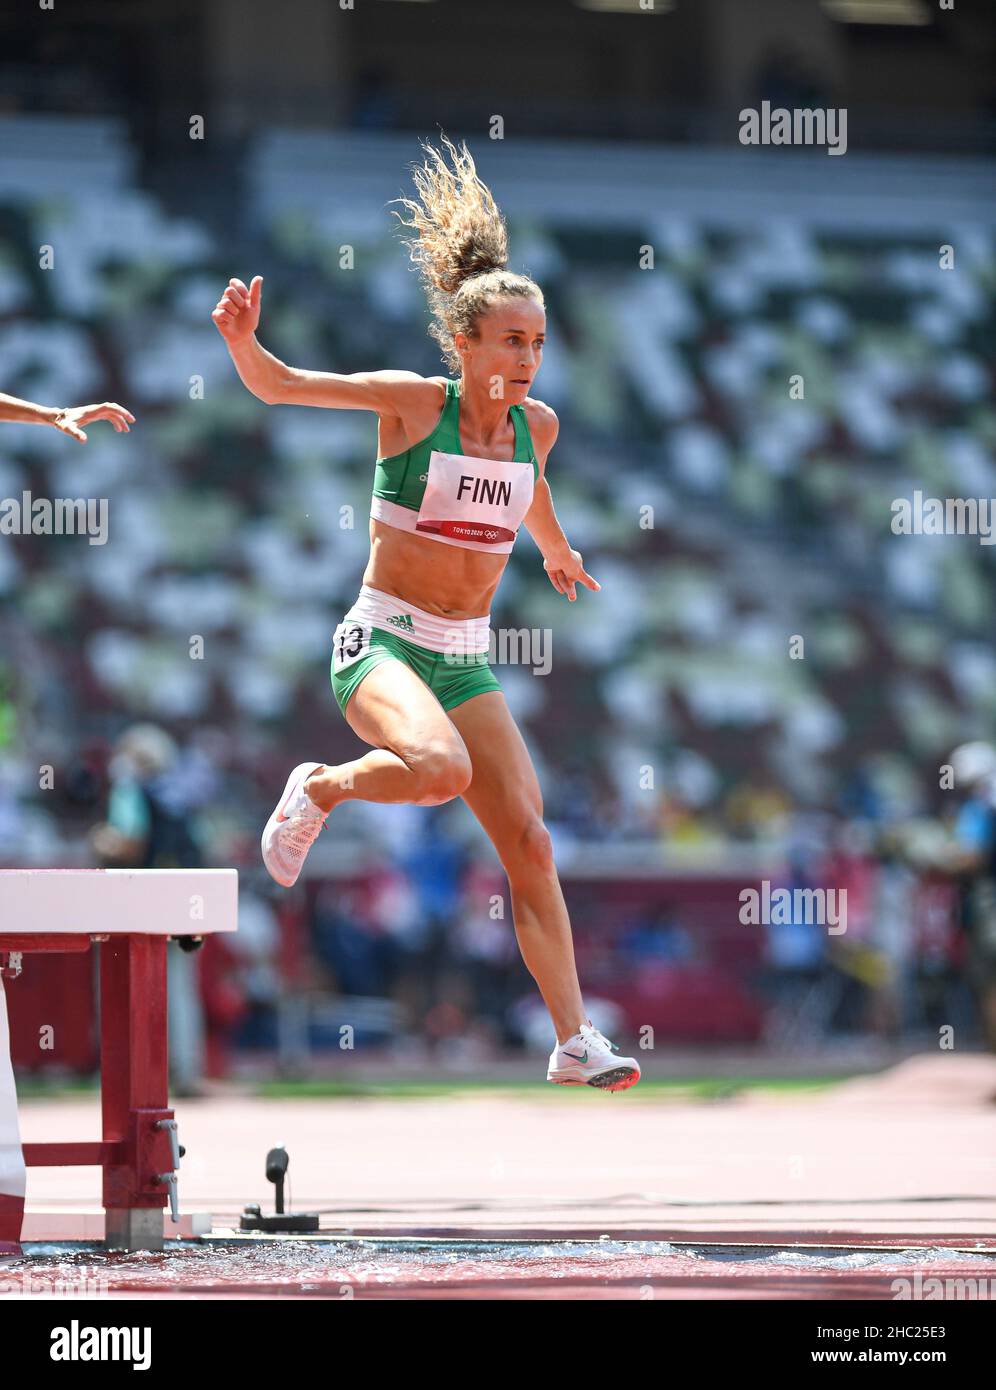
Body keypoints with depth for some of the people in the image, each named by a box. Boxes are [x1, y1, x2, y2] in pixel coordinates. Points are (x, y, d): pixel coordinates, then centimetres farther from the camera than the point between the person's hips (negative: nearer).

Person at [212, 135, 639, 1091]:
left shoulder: (536, 425, 5)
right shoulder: (413, 402, -10)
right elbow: (277, 386, -11)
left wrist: (557, 551, 48)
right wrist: (243, 341, -33)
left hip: (465, 658, 5)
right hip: (381, 640, -5)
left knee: (529, 844, -6)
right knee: (442, 769, -35)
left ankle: (575, 1041, -4)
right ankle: (319, 790, -3)